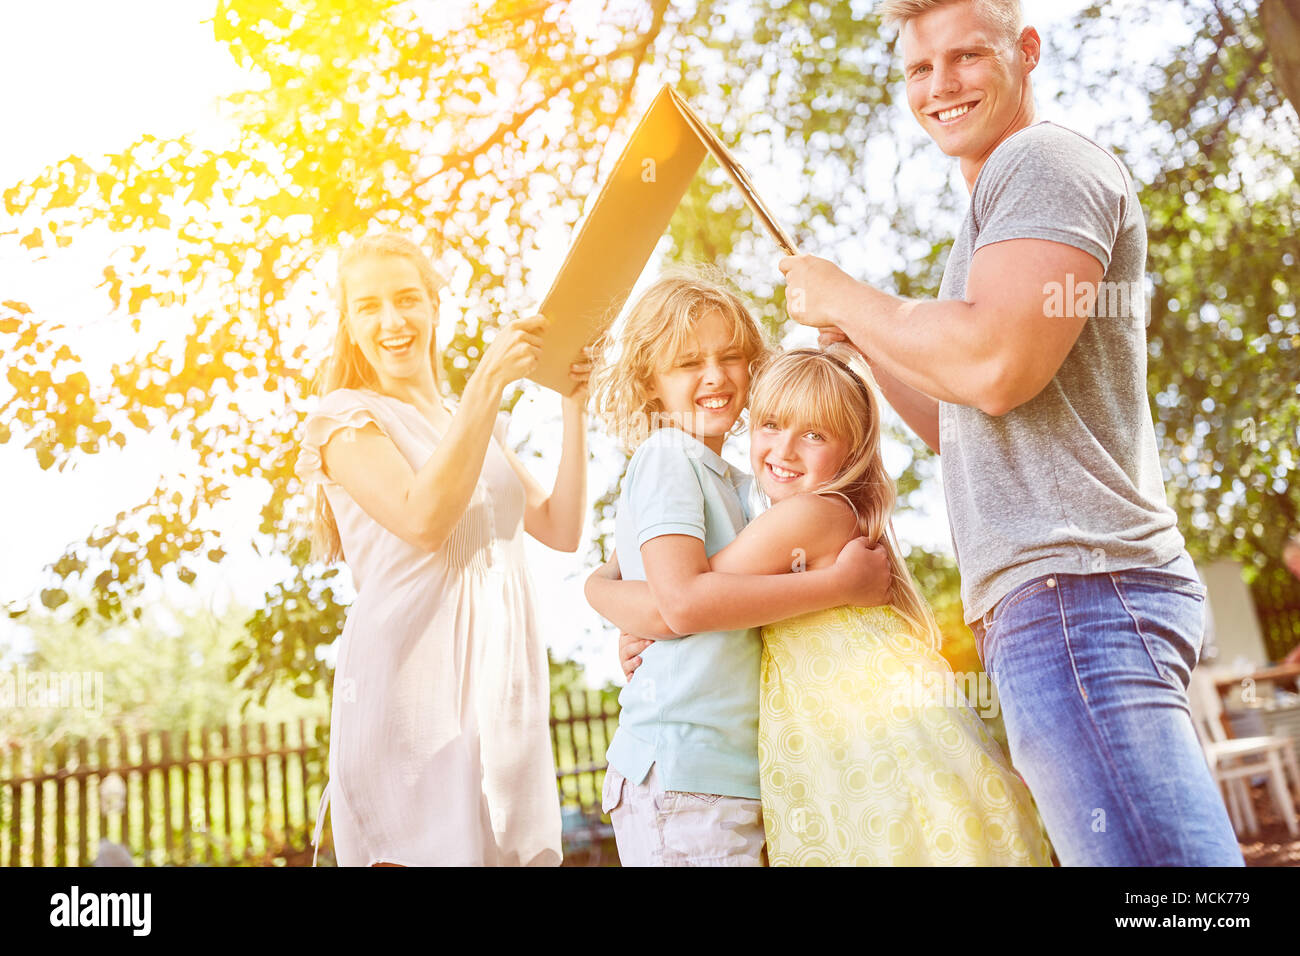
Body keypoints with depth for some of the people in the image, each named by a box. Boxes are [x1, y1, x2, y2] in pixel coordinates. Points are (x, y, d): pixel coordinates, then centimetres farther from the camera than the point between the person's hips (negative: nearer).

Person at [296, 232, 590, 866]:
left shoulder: (477, 423, 20)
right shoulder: (346, 418, 0)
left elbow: (562, 530, 11)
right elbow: (424, 520, -18)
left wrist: (573, 408, 5)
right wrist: (488, 381, -18)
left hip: (503, 688, 6)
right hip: (410, 687, -6)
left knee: (518, 848, 5)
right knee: (422, 850, -8)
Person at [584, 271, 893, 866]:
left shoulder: (731, 481, 17)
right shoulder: (667, 459, -8)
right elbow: (685, 600, -20)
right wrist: (840, 583, -16)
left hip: (738, 773, 8)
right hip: (682, 775, -8)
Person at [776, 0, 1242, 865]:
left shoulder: (1046, 159, -3)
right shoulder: (994, 214, 28)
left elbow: (994, 366, -20)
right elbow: (957, 429, 31)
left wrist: (844, 296, -5)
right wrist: (856, 333, 23)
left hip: (1074, 590, -11)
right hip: (1052, 597, 11)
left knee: (1155, 852, -12)